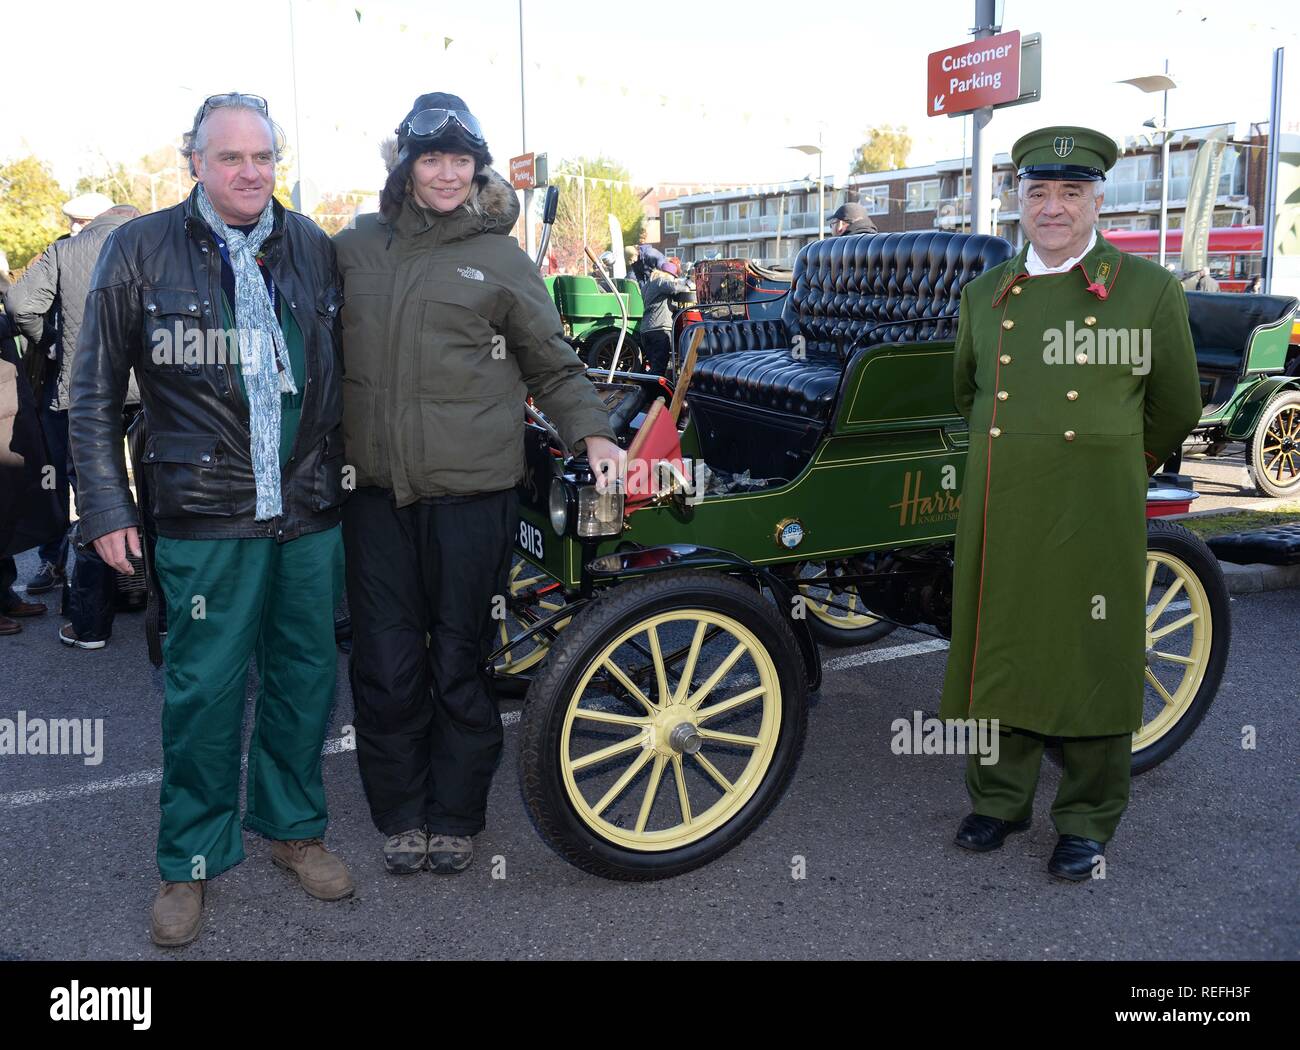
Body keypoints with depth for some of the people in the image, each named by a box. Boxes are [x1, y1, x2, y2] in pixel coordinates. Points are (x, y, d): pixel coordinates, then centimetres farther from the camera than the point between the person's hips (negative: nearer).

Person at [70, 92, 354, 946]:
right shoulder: (141, 249, -1)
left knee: (306, 678, 12)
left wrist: (348, 474, 10)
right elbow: (96, 392, 1)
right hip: (206, 520, -3)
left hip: (312, 514, 3)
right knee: (205, 690, 3)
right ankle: (192, 860, 21)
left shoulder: (314, 247, 8)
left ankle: (294, 826, 31)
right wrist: (106, 506, -3)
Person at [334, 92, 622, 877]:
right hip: (377, 490, 2)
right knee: (386, 665, 6)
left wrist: (593, 434, -7)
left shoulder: (501, 259, 4)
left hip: (472, 490, -2)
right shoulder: (355, 249, 10)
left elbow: (554, 365, 8)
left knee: (460, 663, 8)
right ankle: (401, 813, 26)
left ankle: (456, 815, 26)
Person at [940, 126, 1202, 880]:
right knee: (999, 649, 11)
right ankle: (1002, 797, 29)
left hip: (1095, 517, -3)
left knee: (1091, 661, 5)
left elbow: (1175, 409, 8)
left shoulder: (1149, 290, -1)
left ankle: (1089, 820, 23)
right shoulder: (984, 295, 10)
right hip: (997, 512, 3)